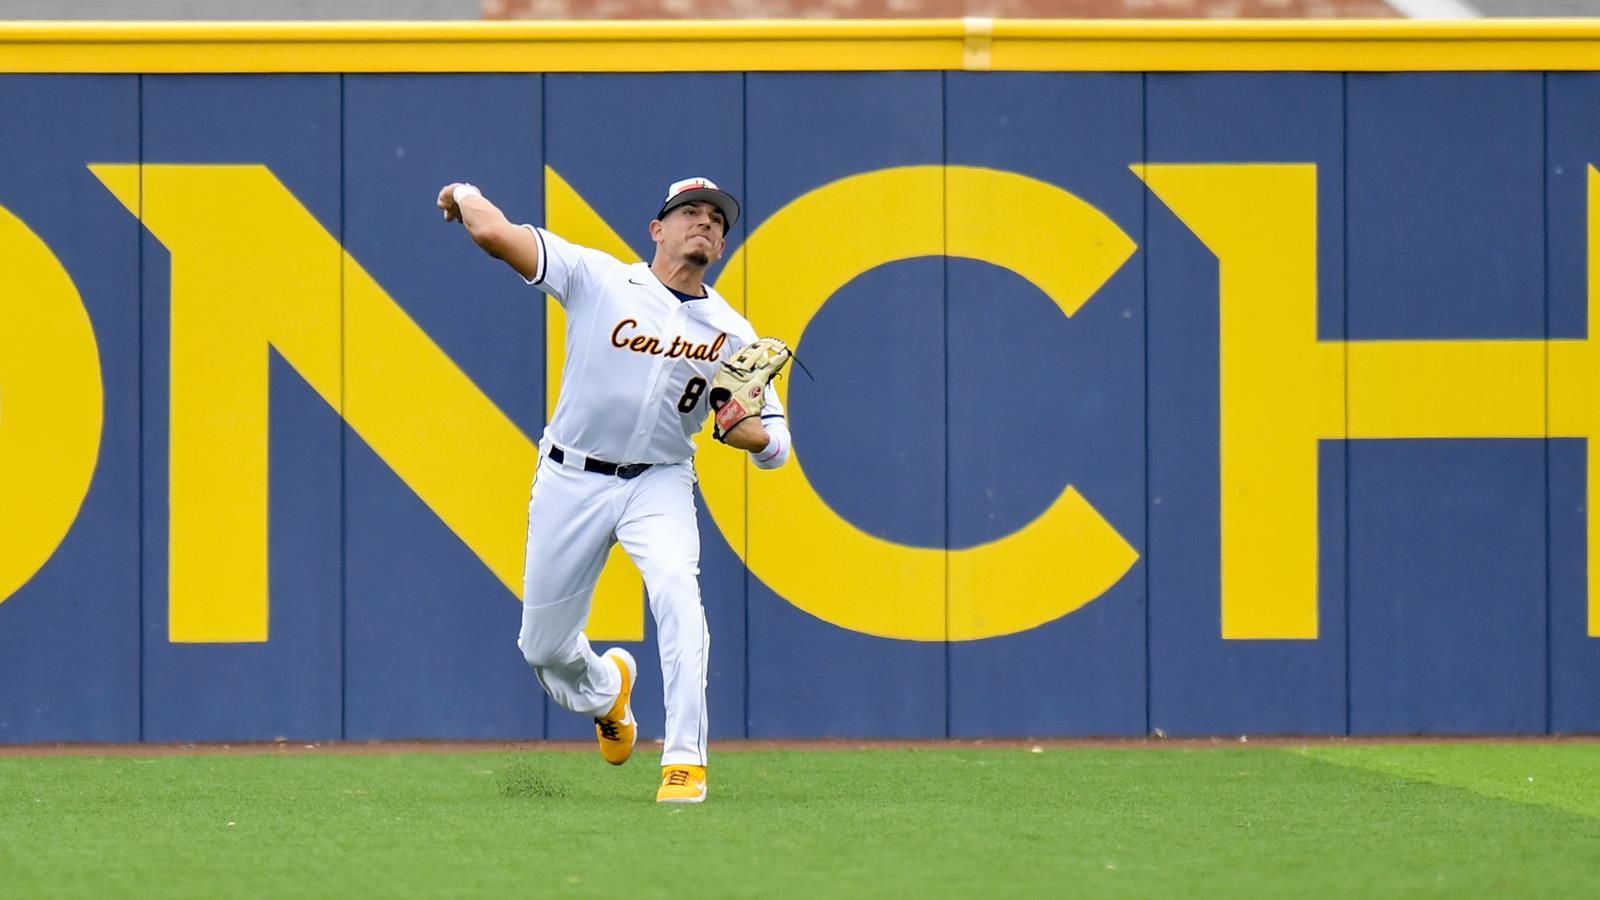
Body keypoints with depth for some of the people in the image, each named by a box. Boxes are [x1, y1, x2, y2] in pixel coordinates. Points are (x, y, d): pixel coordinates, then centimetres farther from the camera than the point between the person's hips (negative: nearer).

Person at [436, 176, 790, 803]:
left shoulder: (732, 335, 2)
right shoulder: (599, 279, -6)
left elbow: (775, 447, 3)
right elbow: (495, 234, -14)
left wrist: (751, 434, -20)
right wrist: (467, 196, 6)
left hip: (659, 485, 0)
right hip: (571, 481, 0)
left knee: (675, 588, -30)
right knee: (544, 646, 7)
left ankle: (685, 759, -28)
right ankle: (605, 689, 45)